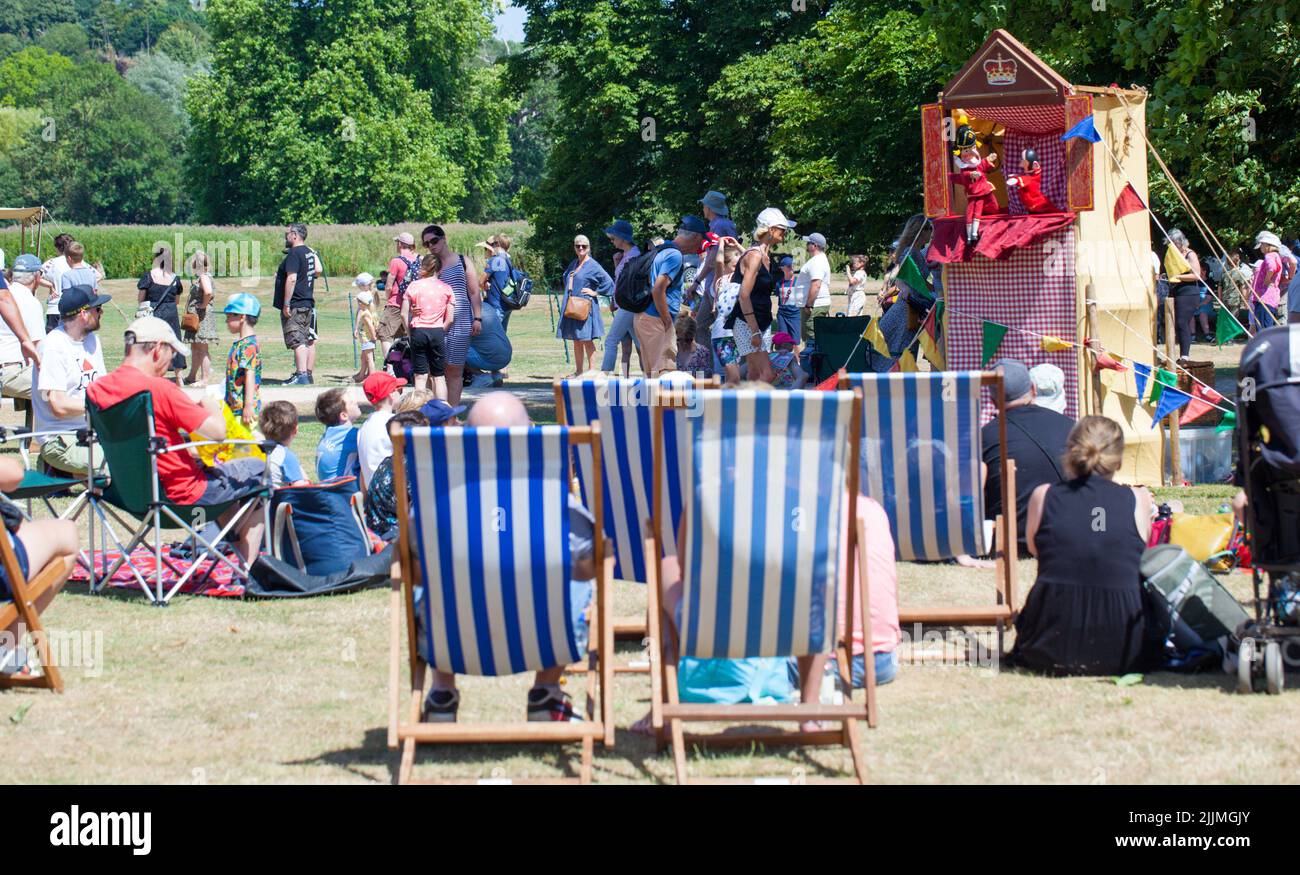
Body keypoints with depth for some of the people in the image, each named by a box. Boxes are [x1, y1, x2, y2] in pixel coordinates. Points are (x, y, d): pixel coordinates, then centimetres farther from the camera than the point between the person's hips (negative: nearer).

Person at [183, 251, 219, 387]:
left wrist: (204, 304, -19)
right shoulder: (198, 277, 14)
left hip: (203, 315, -10)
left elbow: (208, 292, -35)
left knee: (202, 348, -7)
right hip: (195, 317, 10)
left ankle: (205, 379, -4)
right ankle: (192, 377, 26)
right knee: (195, 347, 17)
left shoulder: (204, 277, -17)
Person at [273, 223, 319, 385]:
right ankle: (308, 375, 17)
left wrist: (286, 304, -22)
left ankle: (301, 376, -22)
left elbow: (291, 279, -22)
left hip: (295, 305, -10)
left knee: (297, 341, -14)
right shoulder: (309, 252, 13)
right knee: (309, 341, 11)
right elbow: (317, 270, 27)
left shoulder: (294, 254, -15)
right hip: (308, 303, 10)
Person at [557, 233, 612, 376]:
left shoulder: (593, 266, -8)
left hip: (585, 307, -7)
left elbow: (608, 282, -11)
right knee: (576, 341, 11)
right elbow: (566, 280, 30)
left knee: (587, 340, -7)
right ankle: (578, 371, 16)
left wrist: (595, 292, -10)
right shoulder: (573, 264, 14)